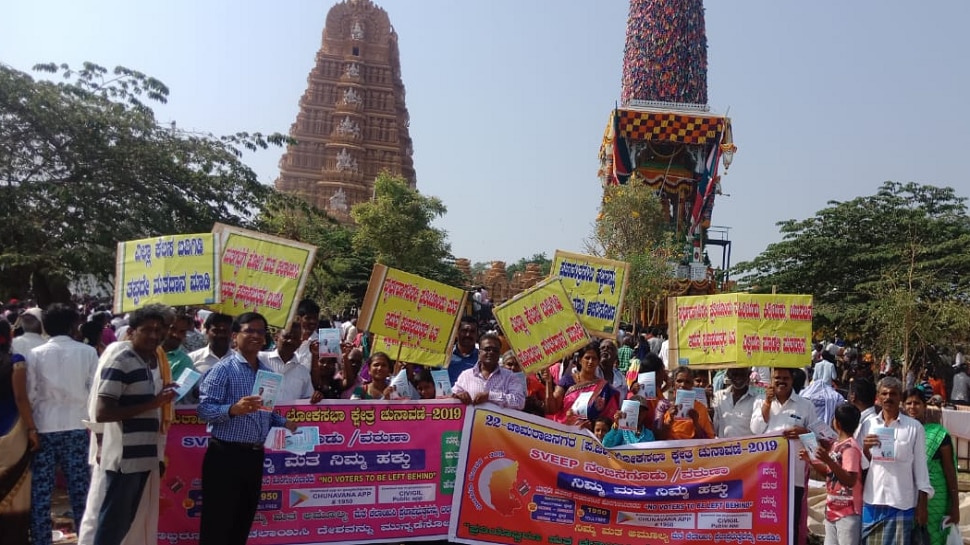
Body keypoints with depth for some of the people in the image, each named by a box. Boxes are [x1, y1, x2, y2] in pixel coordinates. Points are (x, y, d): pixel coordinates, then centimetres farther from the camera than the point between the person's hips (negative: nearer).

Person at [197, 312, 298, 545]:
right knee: (217, 525, 1)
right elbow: (204, 408, -18)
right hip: (226, 455, -7)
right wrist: (233, 409, -34)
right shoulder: (223, 369, -9)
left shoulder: (267, 372, 13)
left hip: (255, 455, 7)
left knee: (243, 523, 16)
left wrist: (284, 423, 3)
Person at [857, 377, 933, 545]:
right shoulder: (868, 424, 6)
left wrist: (922, 505, 0)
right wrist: (865, 449, -12)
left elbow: (921, 467, 2)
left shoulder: (914, 427, 1)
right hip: (871, 501, 2)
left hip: (901, 503, -2)